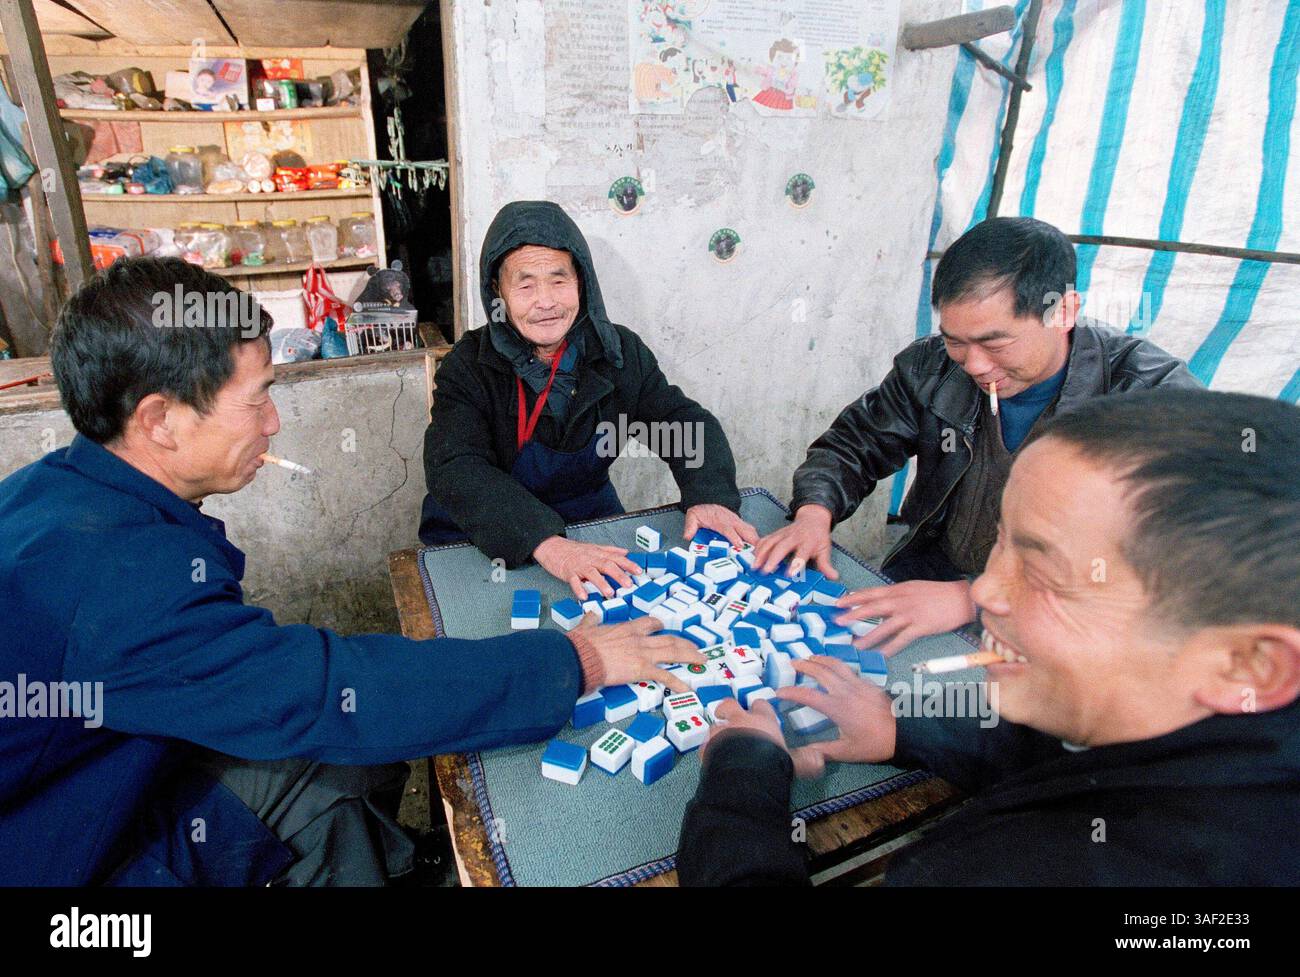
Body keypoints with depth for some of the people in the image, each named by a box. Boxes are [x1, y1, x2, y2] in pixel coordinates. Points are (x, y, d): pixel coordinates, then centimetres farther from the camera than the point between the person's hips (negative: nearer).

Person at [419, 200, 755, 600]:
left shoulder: (619, 352, -3)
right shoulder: (469, 366, -13)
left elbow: (686, 421, -4)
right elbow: (454, 470, -27)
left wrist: (710, 496, -26)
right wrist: (544, 542, -43)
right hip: (482, 539, -3)